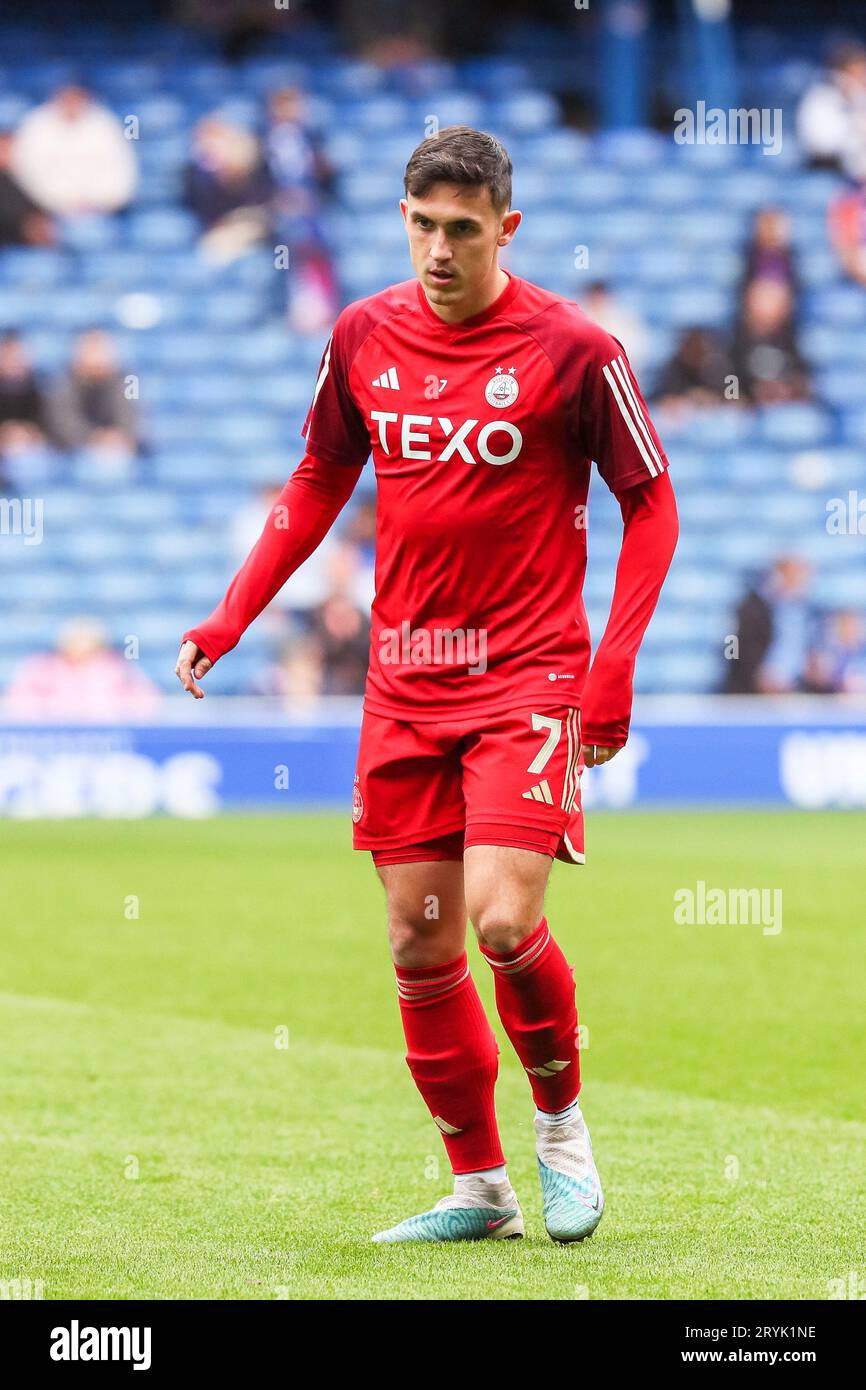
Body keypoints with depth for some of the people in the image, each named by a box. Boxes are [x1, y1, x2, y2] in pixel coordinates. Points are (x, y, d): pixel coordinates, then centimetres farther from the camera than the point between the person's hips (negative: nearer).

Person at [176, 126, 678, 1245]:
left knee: (502, 918, -18)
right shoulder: (363, 336, 4)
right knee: (419, 948, 4)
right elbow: (318, 482, 17)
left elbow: (651, 500, -1)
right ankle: (480, 1187, 17)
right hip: (404, 680, 4)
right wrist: (229, 619, 9)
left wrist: (614, 666, -10)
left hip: (528, 672, -4)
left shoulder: (573, 349, -8)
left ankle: (561, 1119, 9)